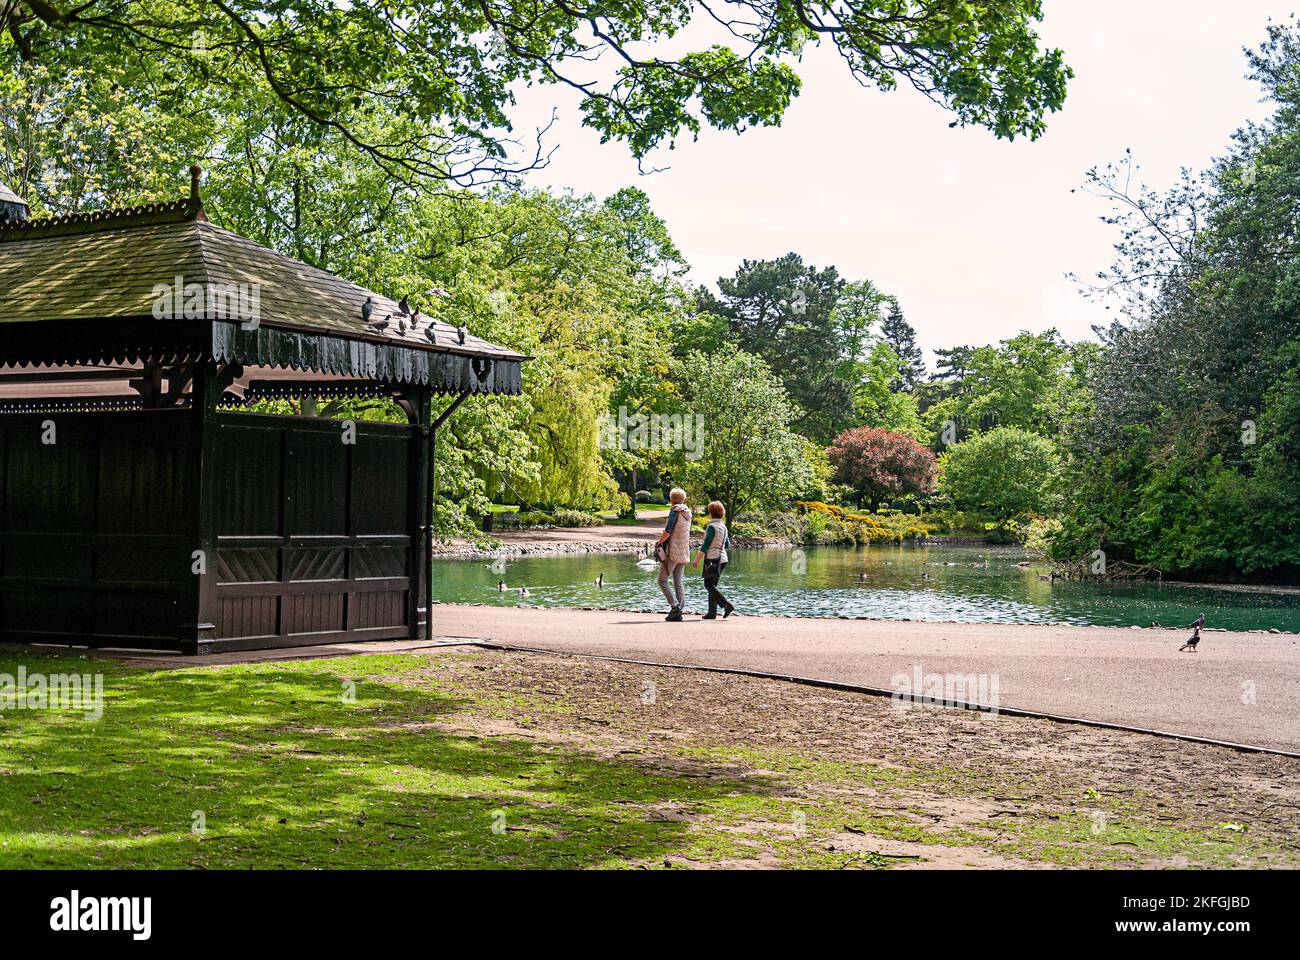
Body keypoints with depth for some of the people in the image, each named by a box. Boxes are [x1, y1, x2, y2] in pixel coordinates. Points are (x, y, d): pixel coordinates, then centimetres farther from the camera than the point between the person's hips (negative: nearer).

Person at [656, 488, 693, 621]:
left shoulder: (675, 511, -10)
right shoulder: (687, 513, 12)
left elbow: (667, 532, -18)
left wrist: (658, 543, -3)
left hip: (672, 552, -7)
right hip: (684, 553, 7)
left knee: (662, 580, -2)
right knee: (679, 583, 7)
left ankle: (675, 605, -15)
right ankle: (678, 613, 3)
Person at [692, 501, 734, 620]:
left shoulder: (712, 527, -14)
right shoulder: (723, 526, 11)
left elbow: (705, 545, -16)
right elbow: (727, 544, 19)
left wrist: (697, 559, -12)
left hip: (712, 559, -8)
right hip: (722, 558, 8)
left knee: (709, 585, -6)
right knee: (712, 585, 12)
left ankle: (727, 604, -19)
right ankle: (712, 612, 9)